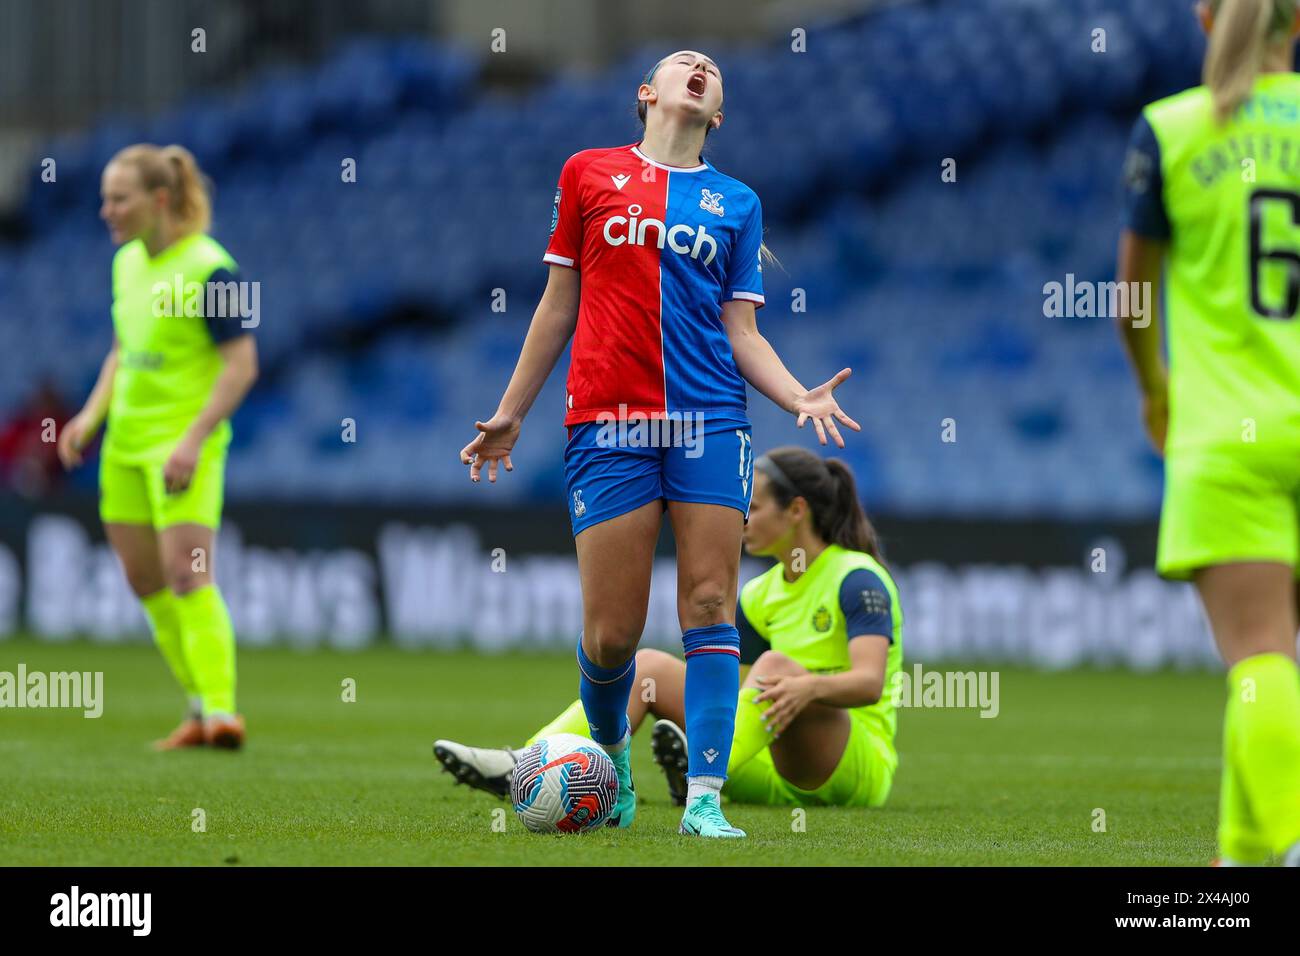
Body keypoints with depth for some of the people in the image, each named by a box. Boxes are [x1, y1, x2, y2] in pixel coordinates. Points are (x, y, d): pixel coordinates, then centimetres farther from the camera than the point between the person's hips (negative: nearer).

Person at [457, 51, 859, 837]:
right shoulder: (589, 173, 12)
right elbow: (559, 306, 16)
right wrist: (510, 413, 15)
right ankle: (611, 751, 25)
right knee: (611, 633, -4)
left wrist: (799, 395, -6)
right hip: (609, 425, -1)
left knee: (710, 609, -8)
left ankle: (704, 799, -7)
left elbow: (741, 330, 12)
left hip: (711, 420, 1)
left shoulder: (737, 203, 15)